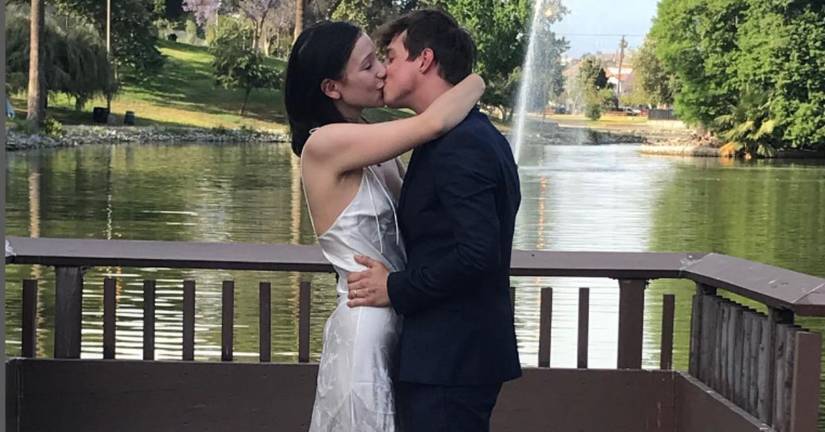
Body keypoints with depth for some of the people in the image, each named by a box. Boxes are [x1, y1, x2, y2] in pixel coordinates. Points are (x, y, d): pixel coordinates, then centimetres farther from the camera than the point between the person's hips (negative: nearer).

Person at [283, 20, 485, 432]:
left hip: (394, 324, 8)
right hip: (364, 330, -8)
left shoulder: (370, 146, 9)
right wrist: (476, 81, -6)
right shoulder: (326, 144, -17)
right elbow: (434, 123, -24)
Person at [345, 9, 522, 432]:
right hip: (461, 352, 10)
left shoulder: (459, 144, -18)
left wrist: (396, 289, -16)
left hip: (449, 362, -10)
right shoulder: (477, 136, 14)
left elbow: (477, 251, -26)